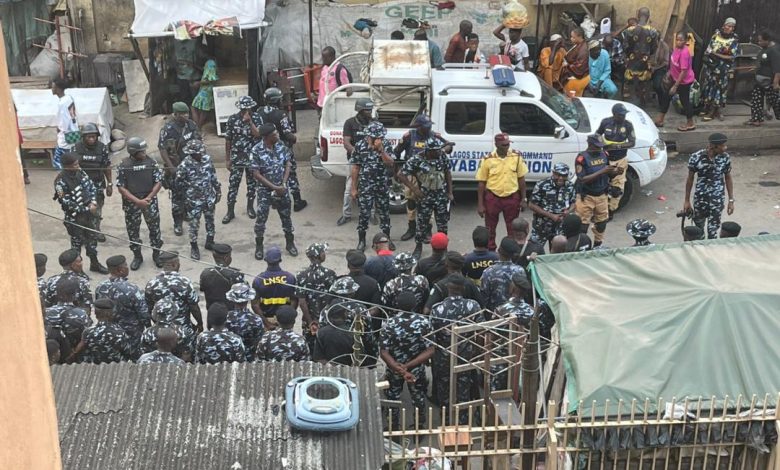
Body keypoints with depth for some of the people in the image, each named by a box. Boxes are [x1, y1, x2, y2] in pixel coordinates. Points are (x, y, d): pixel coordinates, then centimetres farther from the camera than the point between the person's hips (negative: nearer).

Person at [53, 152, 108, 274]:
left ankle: (94, 264, 37)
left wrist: (93, 202, -10)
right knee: (77, 242, 7)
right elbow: (66, 203, -22)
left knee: (92, 238, 19)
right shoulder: (61, 181, -24)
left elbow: (91, 186, 7)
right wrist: (86, 209, -17)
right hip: (74, 217, -7)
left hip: (88, 213, 7)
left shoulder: (80, 172, -3)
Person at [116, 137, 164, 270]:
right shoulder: (123, 166, -9)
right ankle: (137, 256, 27)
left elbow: (159, 182, -3)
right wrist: (137, 201, -18)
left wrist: (148, 198, -15)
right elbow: (121, 187, -9)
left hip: (150, 201, 0)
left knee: (155, 227, 6)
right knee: (133, 230, 10)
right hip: (131, 203, 0)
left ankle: (156, 254, 24)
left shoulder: (151, 162, -6)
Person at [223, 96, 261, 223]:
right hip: (236, 158, 0)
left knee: (252, 183, 12)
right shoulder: (232, 119, -4)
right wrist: (227, 159, 1)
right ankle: (230, 211, 8)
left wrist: (250, 121, -25)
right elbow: (228, 140, 1)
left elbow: (258, 135, -20)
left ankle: (250, 207, 30)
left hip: (252, 158, 0)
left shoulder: (256, 119, -5)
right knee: (233, 184, 0)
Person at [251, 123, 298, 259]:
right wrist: (274, 187, -16)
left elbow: (288, 165, 3)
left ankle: (290, 243, 29)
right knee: (261, 218, 3)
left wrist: (283, 184, -9)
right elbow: (256, 174, -16)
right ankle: (259, 246, 20)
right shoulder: (257, 150, -18)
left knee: (286, 216, 13)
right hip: (265, 190, -4)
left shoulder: (281, 145, -5)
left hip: (282, 188, 4)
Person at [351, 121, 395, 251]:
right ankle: (361, 240, 17)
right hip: (365, 186, -1)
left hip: (382, 186, 2)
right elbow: (355, 168, -2)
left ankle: (387, 239, 27)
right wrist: (354, 188, -2)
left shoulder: (386, 145, -4)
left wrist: (381, 149, -24)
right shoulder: (360, 146, -6)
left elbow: (390, 164, -12)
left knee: (384, 213, 11)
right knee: (364, 214, 2)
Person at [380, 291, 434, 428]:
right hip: (417, 369, 1)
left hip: (394, 369, -1)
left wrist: (400, 370, -26)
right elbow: (430, 351, -20)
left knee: (393, 401, 21)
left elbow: (384, 353, -23)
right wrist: (408, 366, -23)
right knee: (419, 400, 23)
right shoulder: (424, 322, -20)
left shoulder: (389, 324, -23)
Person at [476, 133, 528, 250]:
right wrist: (480, 204, -6)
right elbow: (481, 183, -4)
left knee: (513, 228, 12)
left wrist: (523, 199, 2)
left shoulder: (517, 156, -4)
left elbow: (521, 179, 4)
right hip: (492, 197, -1)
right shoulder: (487, 159, -9)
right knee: (490, 228, 11)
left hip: (512, 197, 1)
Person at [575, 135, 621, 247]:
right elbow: (582, 179, -23)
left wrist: (616, 171, -13)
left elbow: (609, 174, 12)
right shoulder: (582, 158, -15)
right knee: (582, 226, -3)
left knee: (601, 223, 15)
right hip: (586, 197, -6)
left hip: (602, 195, 6)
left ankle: (598, 246, 32)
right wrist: (602, 171, -28)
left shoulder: (604, 155, 2)